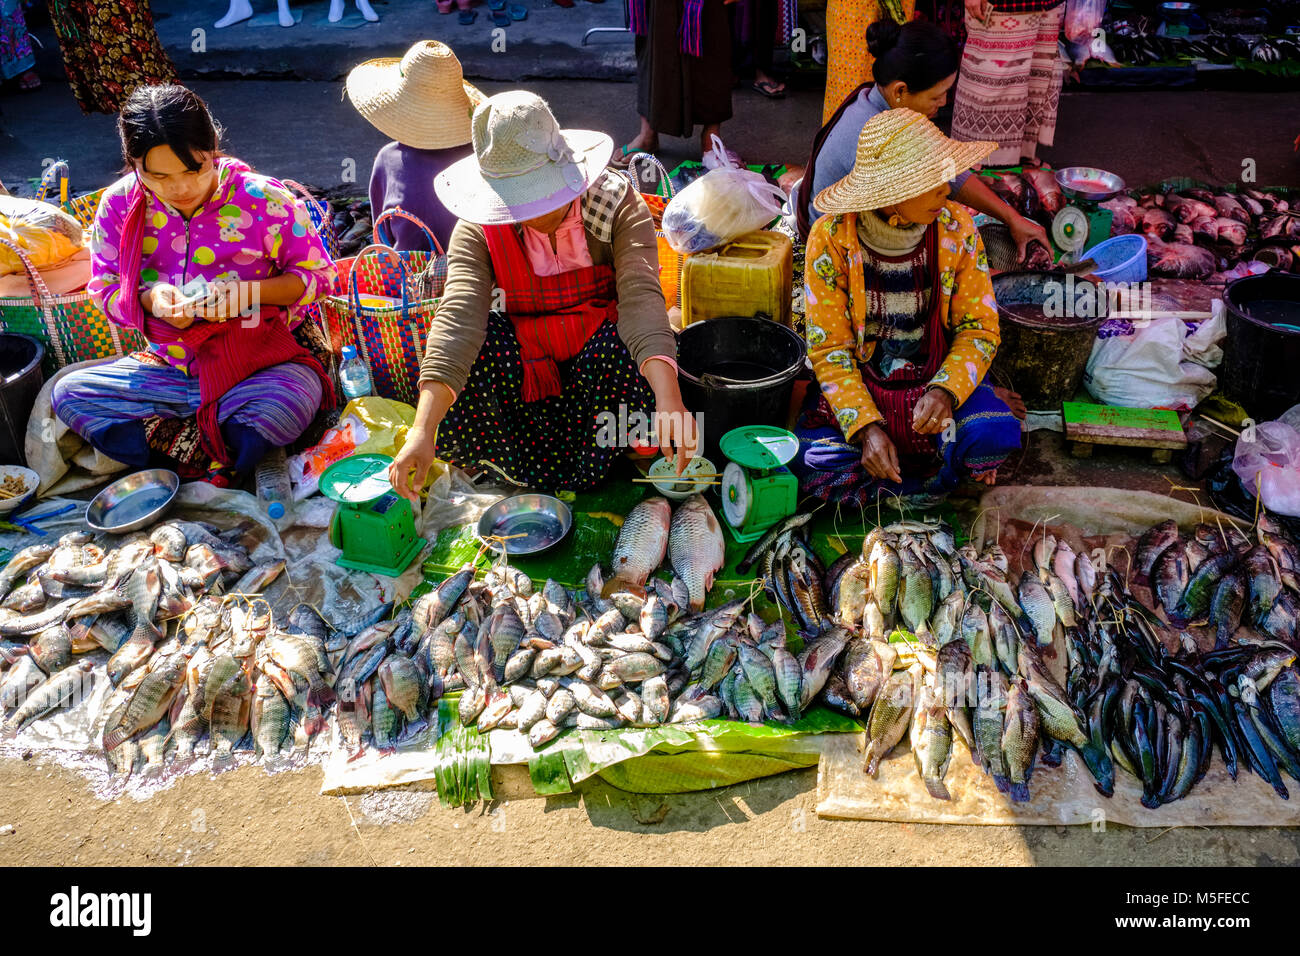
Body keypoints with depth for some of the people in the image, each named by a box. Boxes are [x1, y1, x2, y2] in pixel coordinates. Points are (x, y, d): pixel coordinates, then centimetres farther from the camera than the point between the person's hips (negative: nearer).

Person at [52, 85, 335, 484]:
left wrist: (252, 292, -21)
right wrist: (150, 299, -16)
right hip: (166, 368, 4)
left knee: (297, 397, -37)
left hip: (256, 364, -3)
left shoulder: (262, 199, -11)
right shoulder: (119, 205, -2)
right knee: (69, 392, -16)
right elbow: (105, 290, 8)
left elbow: (319, 274, -4)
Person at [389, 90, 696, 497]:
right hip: (524, 368, 1)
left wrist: (669, 398, -50)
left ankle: (584, 478, -11)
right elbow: (459, 317, -30)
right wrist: (422, 432, -44)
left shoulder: (619, 205, -17)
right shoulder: (478, 232, -15)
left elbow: (641, 298, -33)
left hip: (598, 363, -1)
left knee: (620, 345, -33)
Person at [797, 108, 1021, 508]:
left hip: (937, 376, 2)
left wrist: (946, 389, -24)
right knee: (817, 462, -28)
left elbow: (980, 328, -3)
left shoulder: (956, 229, -8)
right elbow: (829, 347, -12)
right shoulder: (832, 238, -14)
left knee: (997, 434, -27)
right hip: (857, 382, -1)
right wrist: (866, 426, -25)